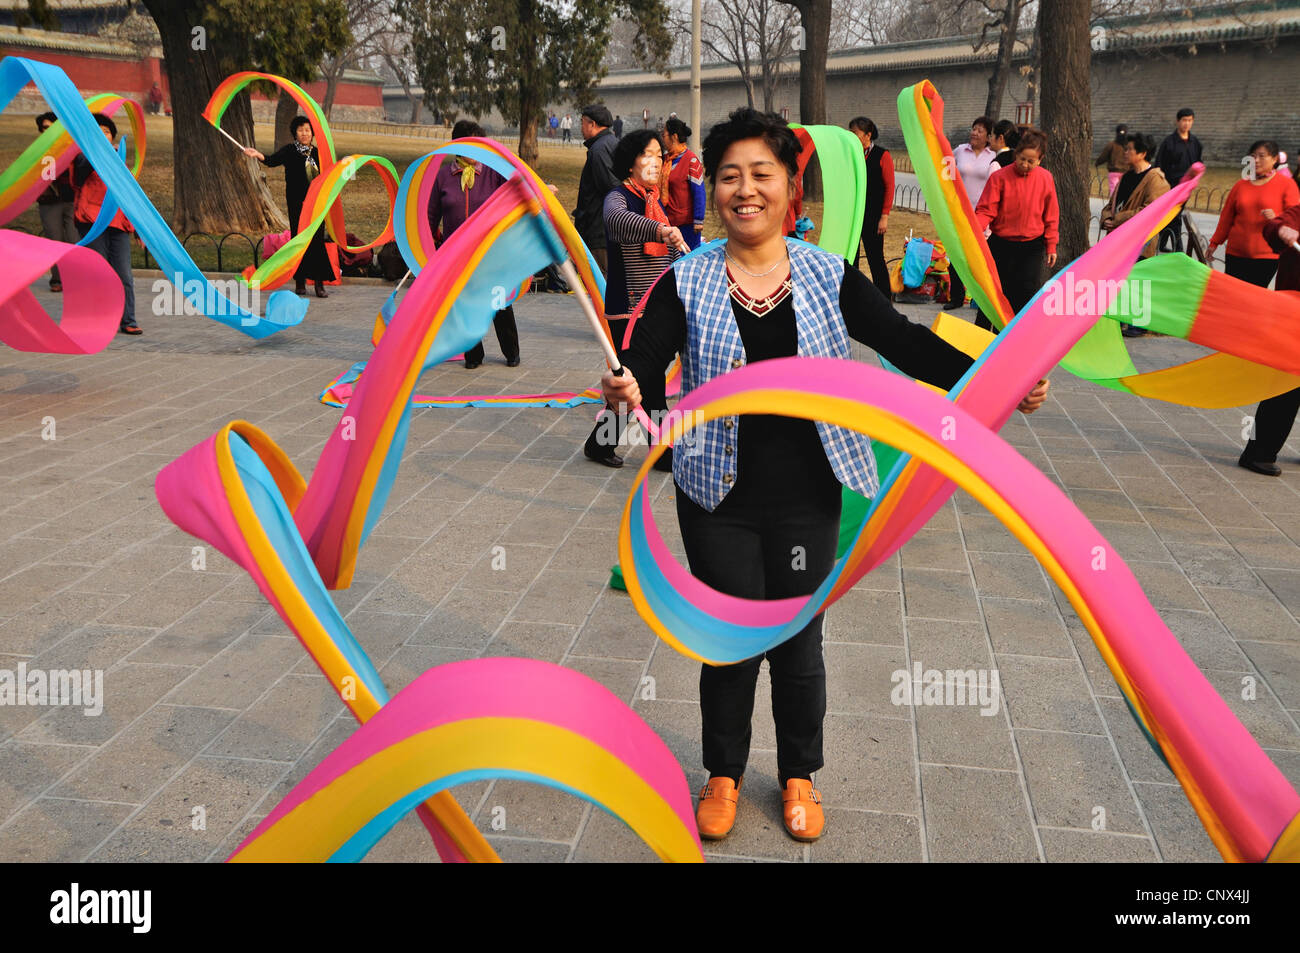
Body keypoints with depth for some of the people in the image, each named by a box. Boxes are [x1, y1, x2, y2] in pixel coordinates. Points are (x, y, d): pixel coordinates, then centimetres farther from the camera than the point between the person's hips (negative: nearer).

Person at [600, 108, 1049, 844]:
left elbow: (905, 342, -8)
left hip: (806, 499, 1)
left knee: (798, 642, 13)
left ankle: (799, 776, 39)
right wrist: (627, 385, -41)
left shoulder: (829, 276, -2)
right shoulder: (687, 283, -4)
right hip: (720, 501, -1)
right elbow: (646, 355, -17)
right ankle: (725, 773, 37)